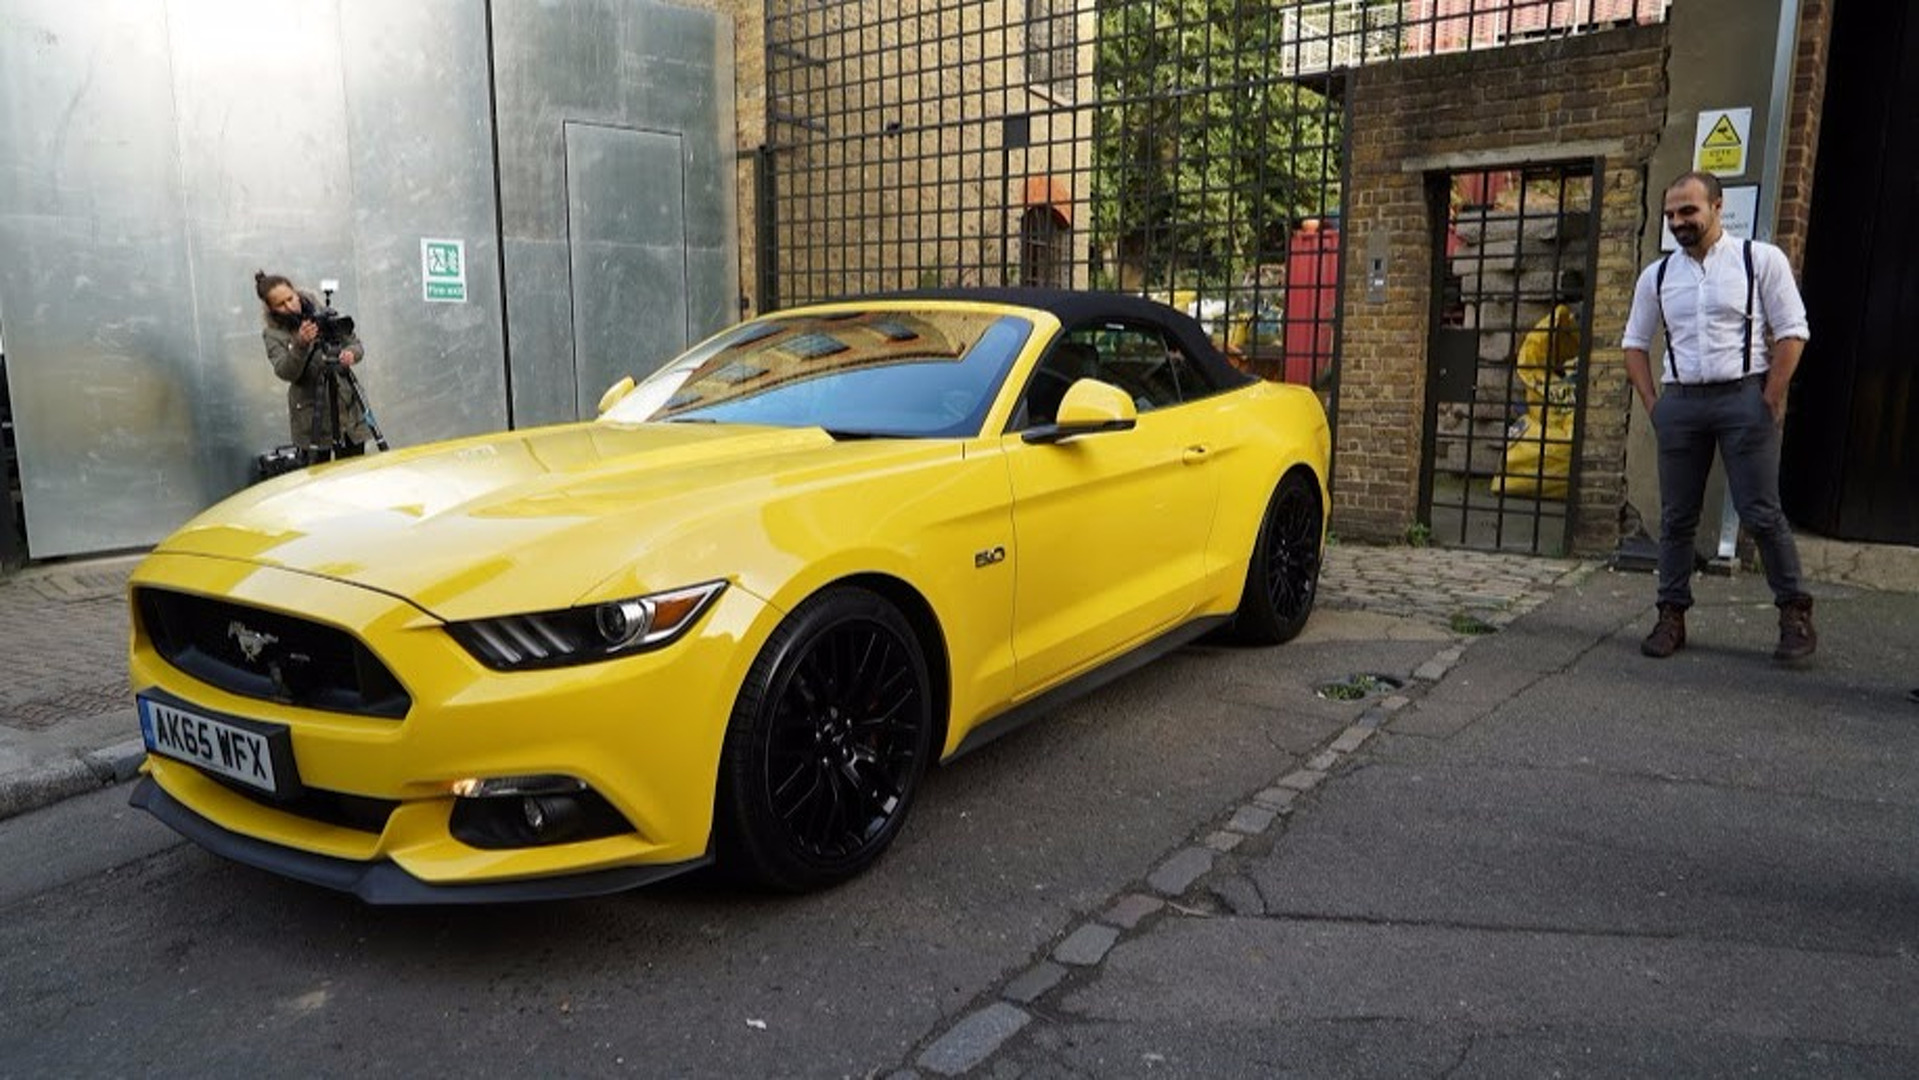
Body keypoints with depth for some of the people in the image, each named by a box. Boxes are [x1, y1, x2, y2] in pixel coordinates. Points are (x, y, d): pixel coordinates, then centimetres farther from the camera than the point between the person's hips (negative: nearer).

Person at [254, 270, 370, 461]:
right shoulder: (273, 334, -1)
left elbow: (356, 343, 6)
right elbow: (285, 372, -16)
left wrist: (351, 353, -18)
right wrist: (301, 345, -33)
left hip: (348, 407, 1)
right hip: (312, 415, -1)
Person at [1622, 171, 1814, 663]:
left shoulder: (1761, 259, 0)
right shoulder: (1656, 275, 10)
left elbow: (1792, 332, -2)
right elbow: (1634, 344, 16)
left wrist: (1770, 400, -8)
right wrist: (1652, 403, 6)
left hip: (1744, 397, -3)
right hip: (1679, 401, 4)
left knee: (1762, 513, -3)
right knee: (1677, 517, 6)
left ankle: (1795, 613, 10)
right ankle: (1671, 615, 13)